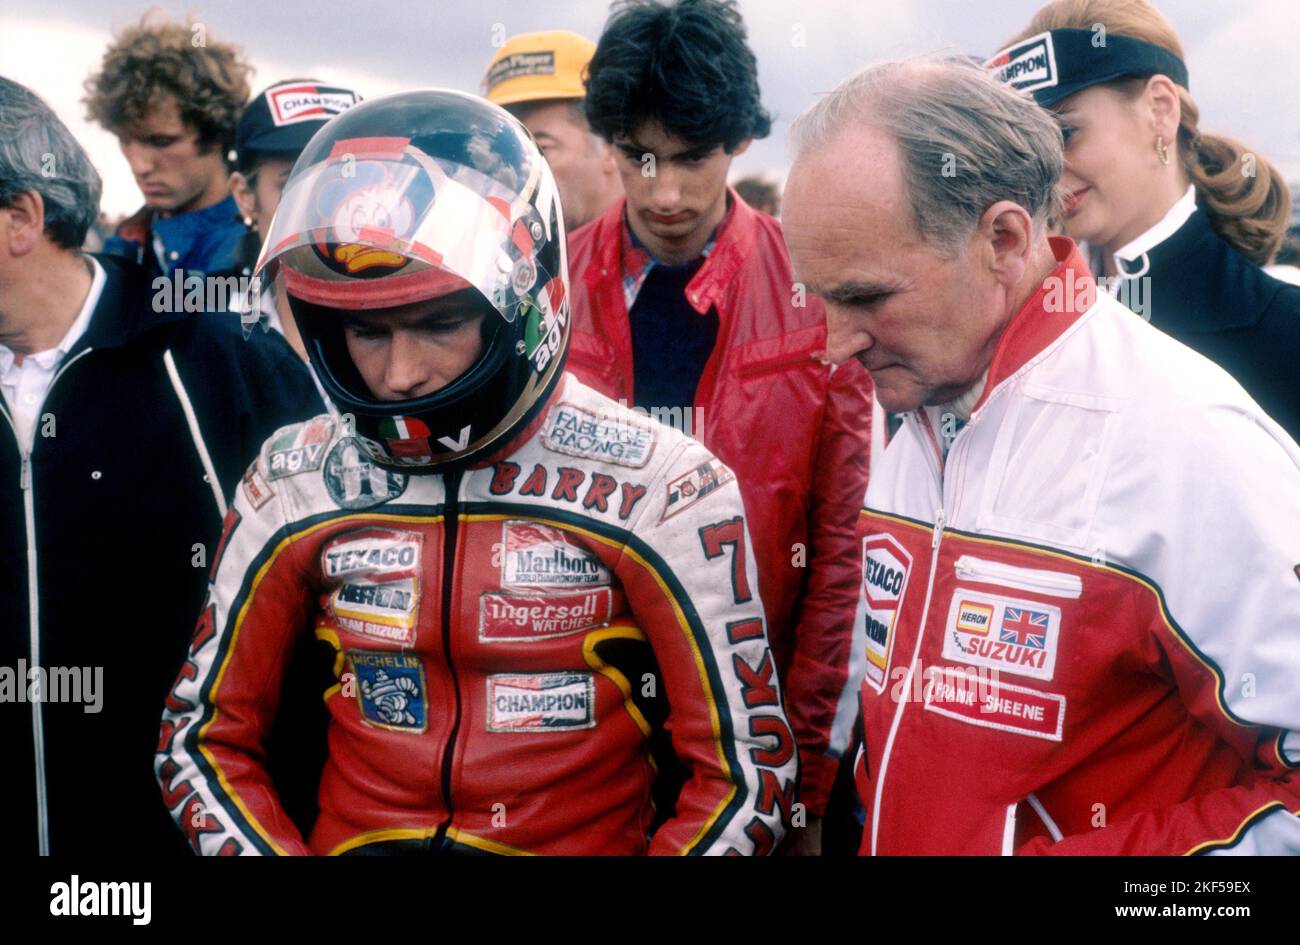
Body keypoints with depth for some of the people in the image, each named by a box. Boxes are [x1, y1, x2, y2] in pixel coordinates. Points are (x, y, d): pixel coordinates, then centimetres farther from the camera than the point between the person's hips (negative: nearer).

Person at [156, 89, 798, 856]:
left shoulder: (662, 492, -11)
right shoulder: (294, 485, 0)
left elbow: (750, 772, -5)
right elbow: (203, 738, 8)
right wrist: (273, 849, -7)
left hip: (583, 839, -2)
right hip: (352, 837, 2)